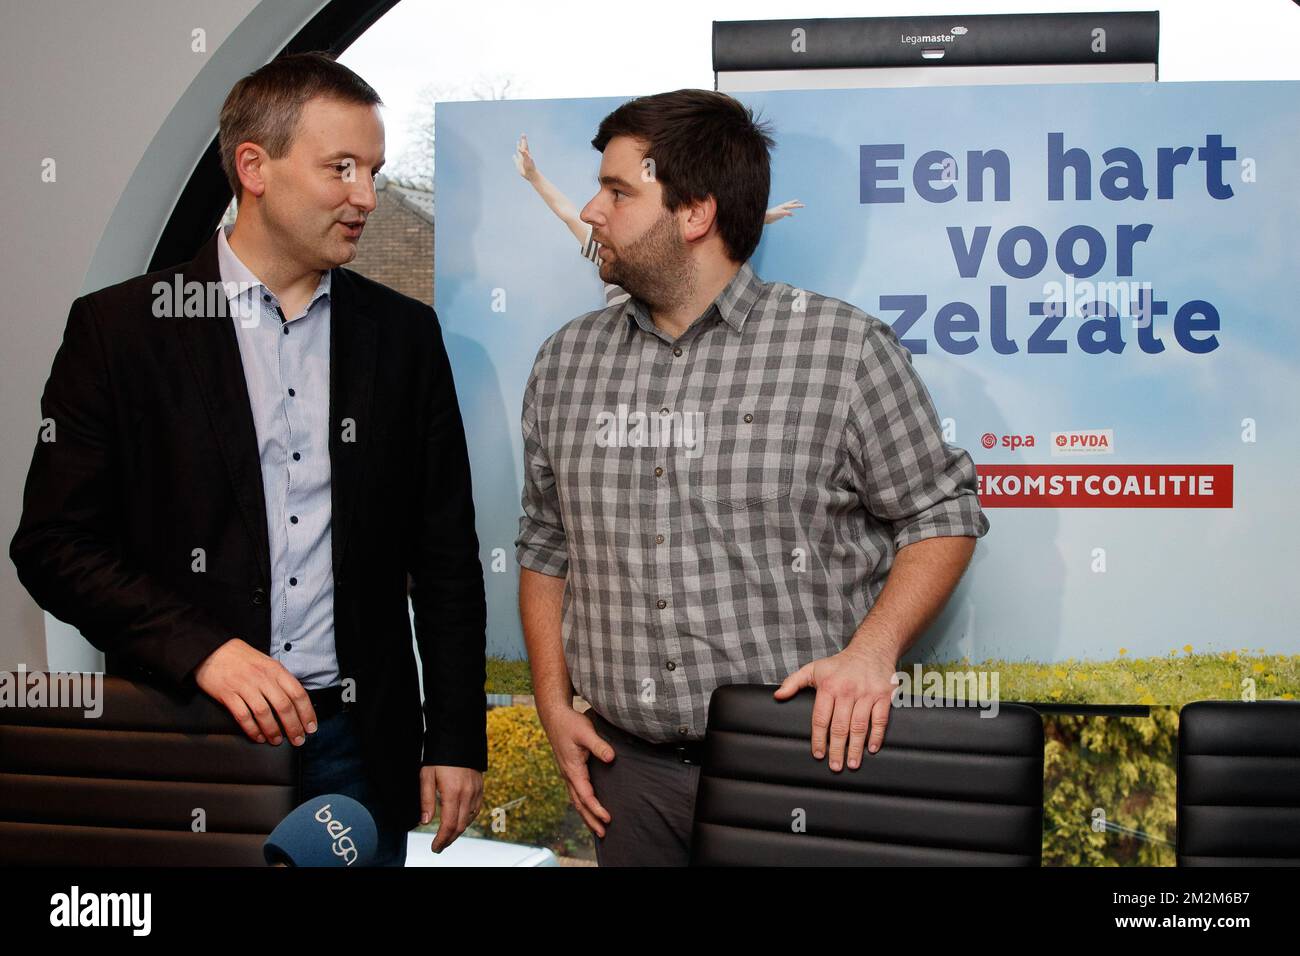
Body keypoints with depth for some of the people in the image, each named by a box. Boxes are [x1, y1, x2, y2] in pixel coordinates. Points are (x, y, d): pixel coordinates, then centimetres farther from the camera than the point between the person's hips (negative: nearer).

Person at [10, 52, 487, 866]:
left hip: (357, 742, 2)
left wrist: (456, 739, 3)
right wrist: (202, 650, -17)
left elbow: (446, 555, 6)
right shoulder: (118, 327, -3)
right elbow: (54, 544, -5)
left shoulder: (404, 332, 4)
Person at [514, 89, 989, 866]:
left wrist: (872, 650, -16)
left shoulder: (845, 347, -7)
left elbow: (942, 513, -3)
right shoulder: (567, 362, 7)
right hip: (632, 773, 4)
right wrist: (554, 702, 6)